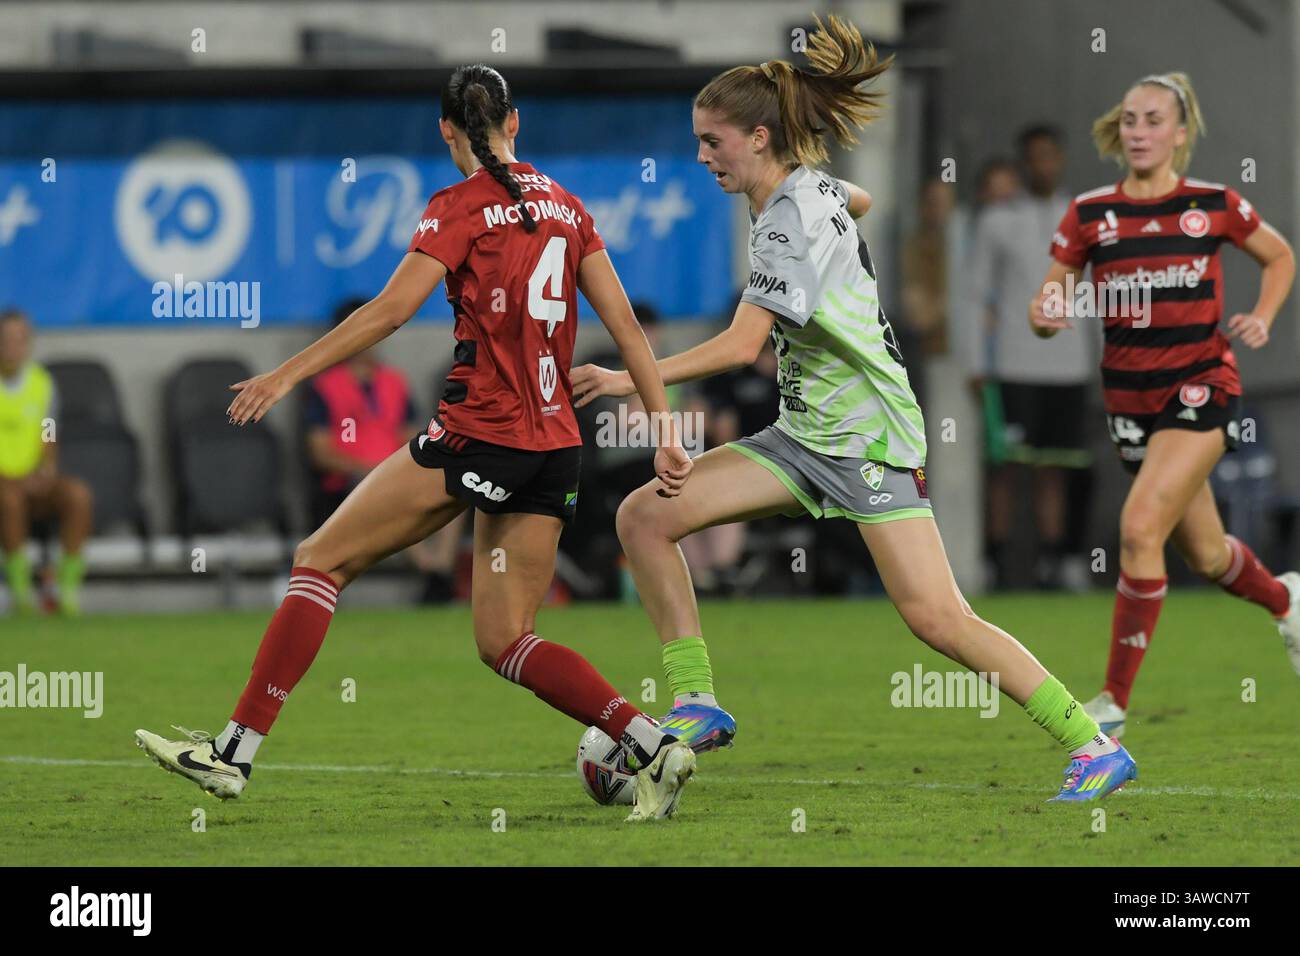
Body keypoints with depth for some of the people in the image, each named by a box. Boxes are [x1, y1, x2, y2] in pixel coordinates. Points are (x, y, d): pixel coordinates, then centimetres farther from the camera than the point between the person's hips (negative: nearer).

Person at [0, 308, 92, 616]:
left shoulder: (42, 383, 7)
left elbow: (49, 444, 9)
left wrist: (46, 470, -13)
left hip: (33, 485, 4)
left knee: (79, 495, -25)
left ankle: (68, 585, -21)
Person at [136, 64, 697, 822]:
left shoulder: (462, 206, -5)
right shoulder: (564, 205, 13)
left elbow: (390, 311, -13)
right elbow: (627, 327, 11)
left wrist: (287, 375, -10)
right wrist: (667, 433, 13)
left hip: (479, 434, -6)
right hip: (555, 445, 6)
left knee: (323, 561, 4)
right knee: (506, 642, 10)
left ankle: (238, 750, 0)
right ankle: (656, 747, -6)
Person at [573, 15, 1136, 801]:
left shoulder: (790, 218, -19)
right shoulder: (812, 185, 7)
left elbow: (742, 345, -28)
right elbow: (858, 201, 32)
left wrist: (634, 379, -24)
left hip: (868, 434, -9)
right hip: (807, 434, 9)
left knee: (936, 617, -15)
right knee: (646, 516, -3)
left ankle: (1095, 747, -7)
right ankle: (697, 706, -2)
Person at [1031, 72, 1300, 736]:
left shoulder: (1213, 205, -2)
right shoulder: (1089, 214, 1)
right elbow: (1048, 305, 4)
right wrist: (1045, 317, -19)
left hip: (1202, 387, -3)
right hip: (1130, 399, 3)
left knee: (1140, 528, -21)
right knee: (1205, 556, 15)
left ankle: (1114, 700, -13)